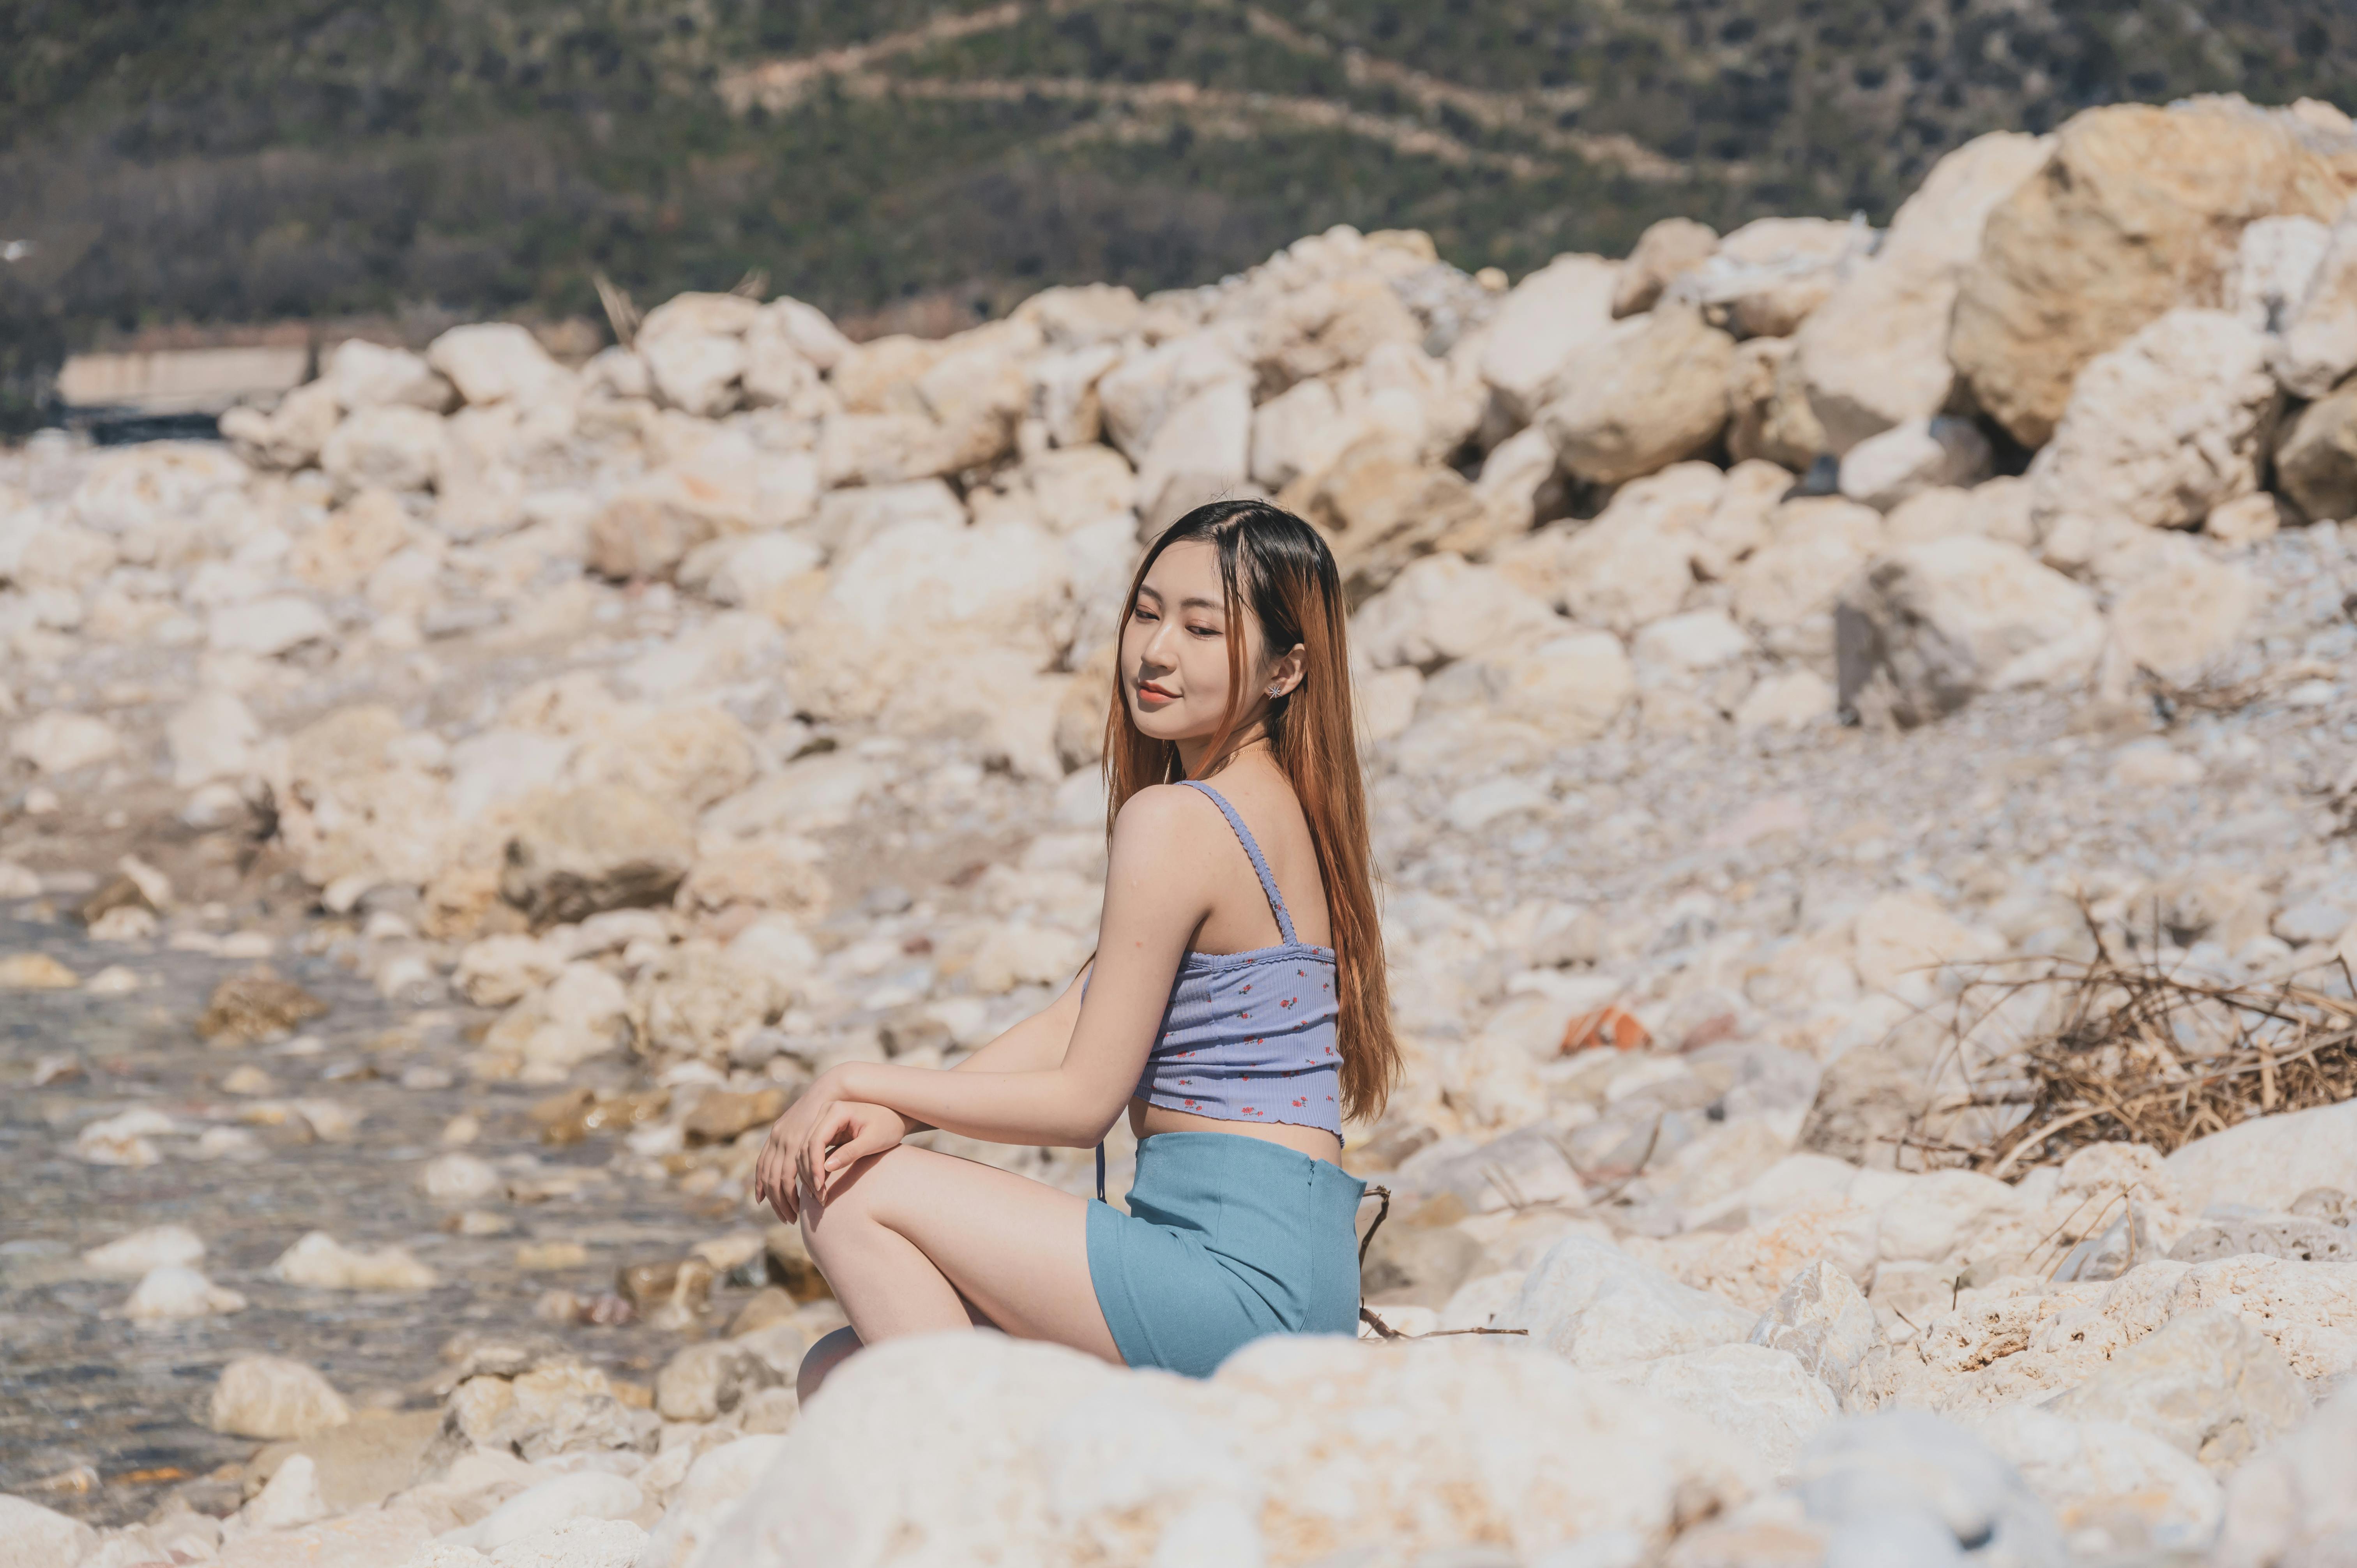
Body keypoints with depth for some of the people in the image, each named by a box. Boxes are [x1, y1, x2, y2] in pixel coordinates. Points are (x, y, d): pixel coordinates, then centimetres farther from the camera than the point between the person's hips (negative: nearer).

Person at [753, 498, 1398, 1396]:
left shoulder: (1175, 820, -13)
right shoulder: (1279, 806, 16)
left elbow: (1083, 1101, -11)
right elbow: (1069, 1024, 13)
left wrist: (859, 1084, -1)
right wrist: (894, 1113, 0)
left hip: (1241, 1278, -9)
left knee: (851, 1197, -7)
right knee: (838, 1379, 10)